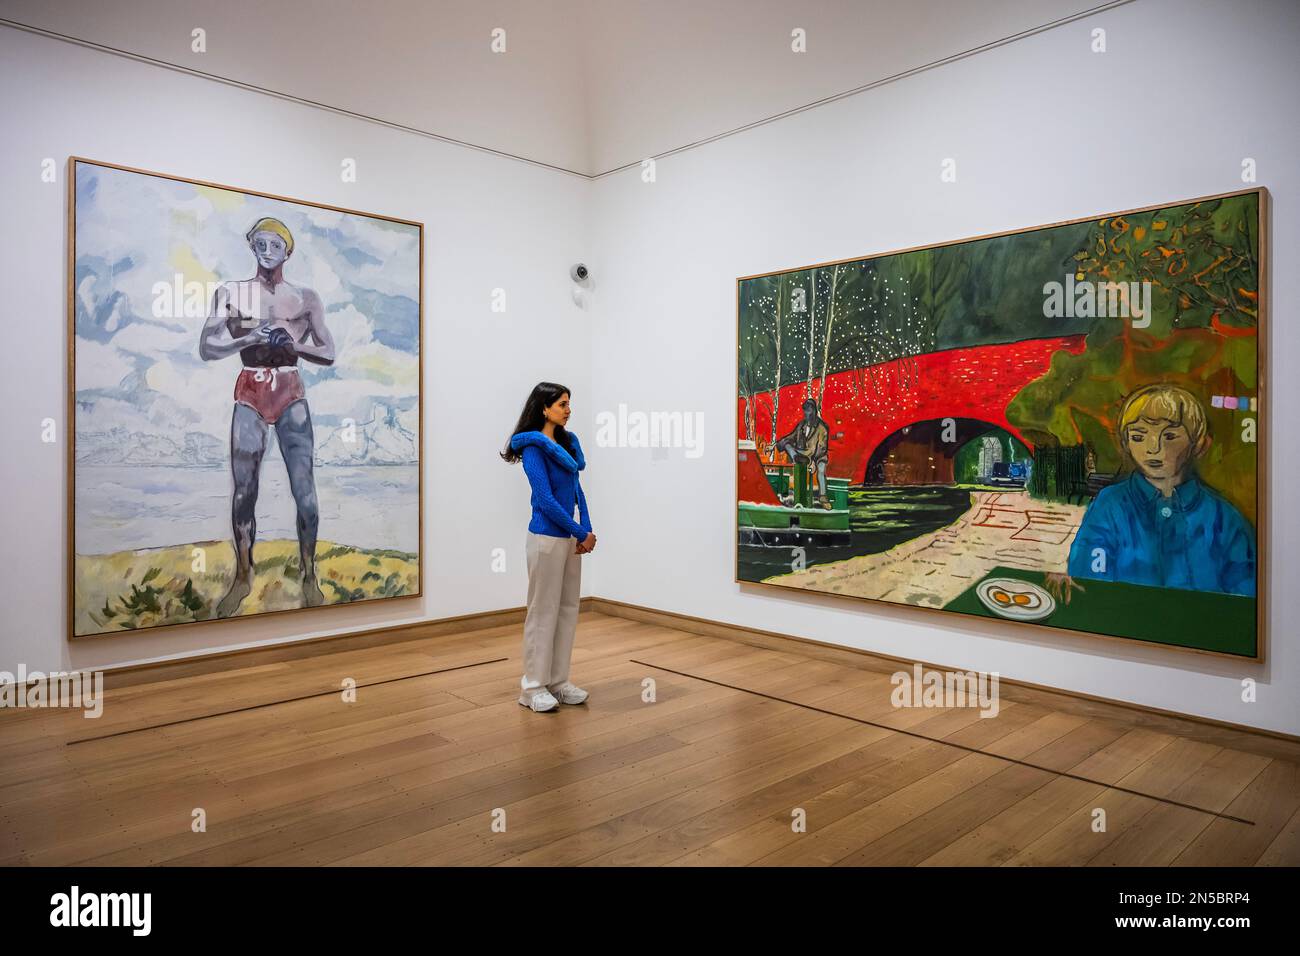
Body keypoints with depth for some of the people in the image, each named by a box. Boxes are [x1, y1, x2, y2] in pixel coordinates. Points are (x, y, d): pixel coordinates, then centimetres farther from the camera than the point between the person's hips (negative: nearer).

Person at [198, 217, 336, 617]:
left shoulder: (306, 297, 7)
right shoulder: (230, 293, 6)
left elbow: (328, 354, 2)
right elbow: (206, 348, -3)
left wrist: (289, 341, -14)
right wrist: (258, 333, -16)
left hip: (291, 395, 0)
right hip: (250, 396, 0)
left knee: (304, 490, -5)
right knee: (244, 491, 3)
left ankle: (309, 576, 7)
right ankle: (243, 576, 18)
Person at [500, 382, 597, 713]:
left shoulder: (568, 441, 9)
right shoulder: (534, 448, -13)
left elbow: (576, 487, 10)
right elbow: (546, 499, -18)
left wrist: (585, 528, -4)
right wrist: (583, 533, -13)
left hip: (569, 538, 8)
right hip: (546, 538, -8)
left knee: (568, 609, 12)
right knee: (543, 611, 0)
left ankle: (558, 680, 22)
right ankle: (533, 686, 12)